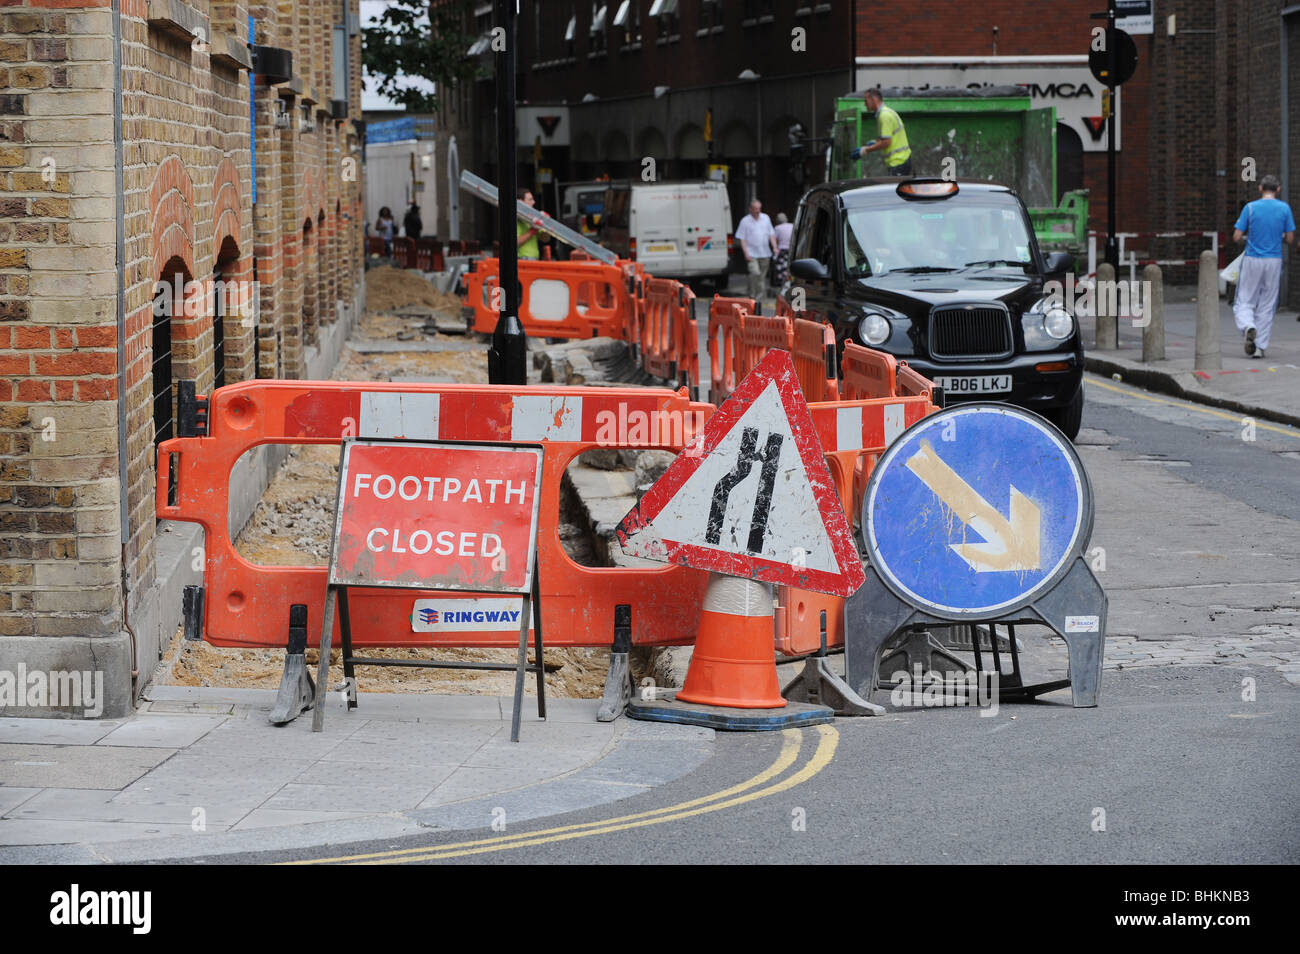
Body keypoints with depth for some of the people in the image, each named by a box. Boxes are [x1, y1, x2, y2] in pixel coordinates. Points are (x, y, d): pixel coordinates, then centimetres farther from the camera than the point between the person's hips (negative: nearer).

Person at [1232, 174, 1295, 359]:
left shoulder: (1250, 207, -4)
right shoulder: (1285, 209, 0)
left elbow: (1236, 237, -4)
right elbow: (1290, 239, 2)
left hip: (1252, 260, -1)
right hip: (1274, 261, 1)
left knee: (1244, 302, 5)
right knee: (1266, 306, 9)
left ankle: (1248, 327, -26)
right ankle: (1260, 347, 8)